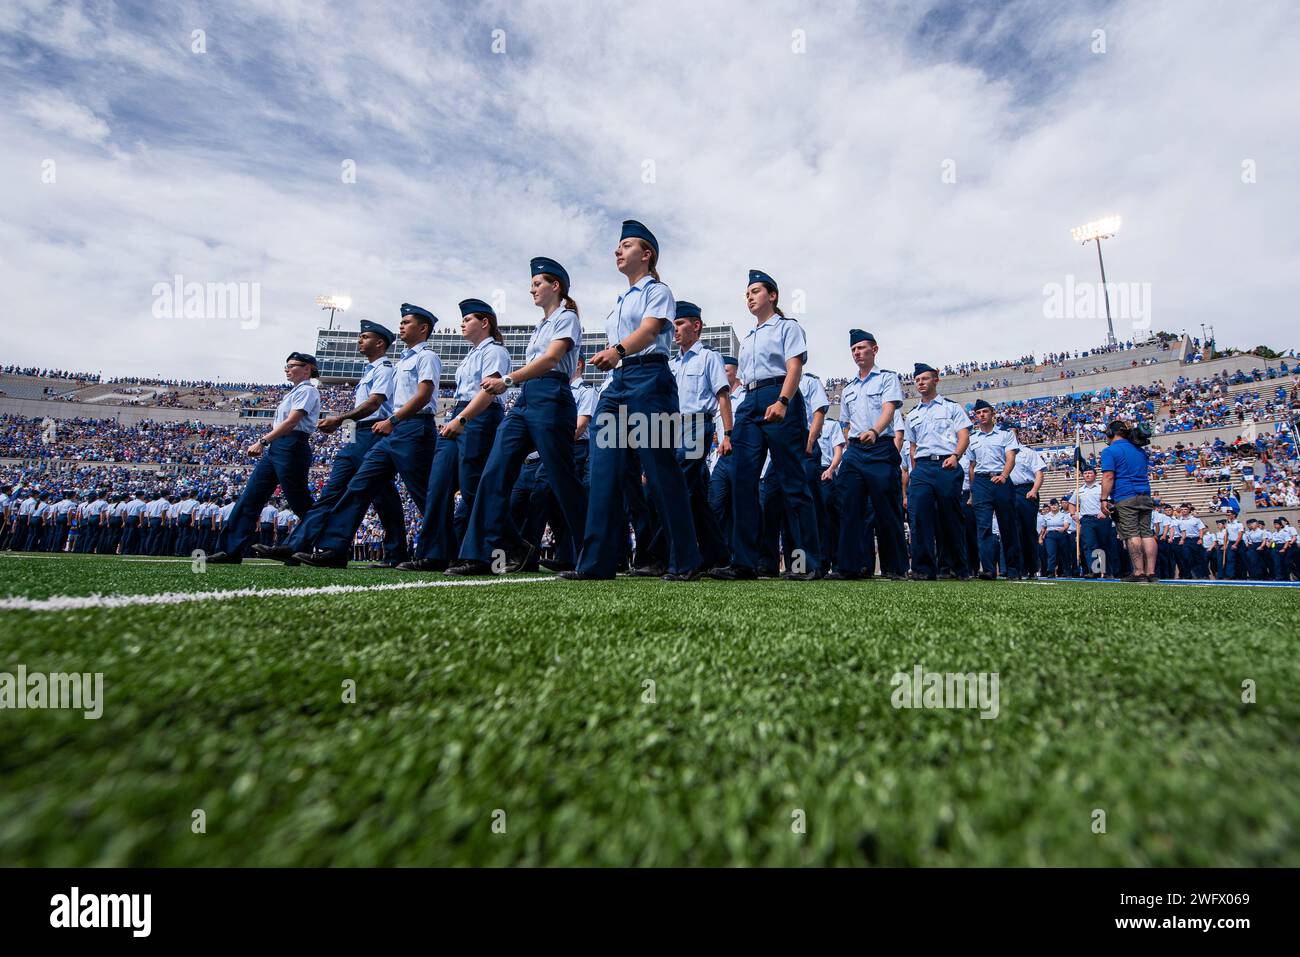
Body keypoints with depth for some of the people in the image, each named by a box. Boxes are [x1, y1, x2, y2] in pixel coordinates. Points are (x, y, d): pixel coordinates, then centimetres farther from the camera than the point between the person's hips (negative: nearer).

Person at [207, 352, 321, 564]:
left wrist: (262, 441, -21)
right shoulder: (294, 392, 24)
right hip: (275, 448, 10)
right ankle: (231, 550, 5)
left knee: (300, 503, -6)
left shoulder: (307, 391, -6)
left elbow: (291, 422, -17)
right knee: (249, 498, 4)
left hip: (291, 448, -10)